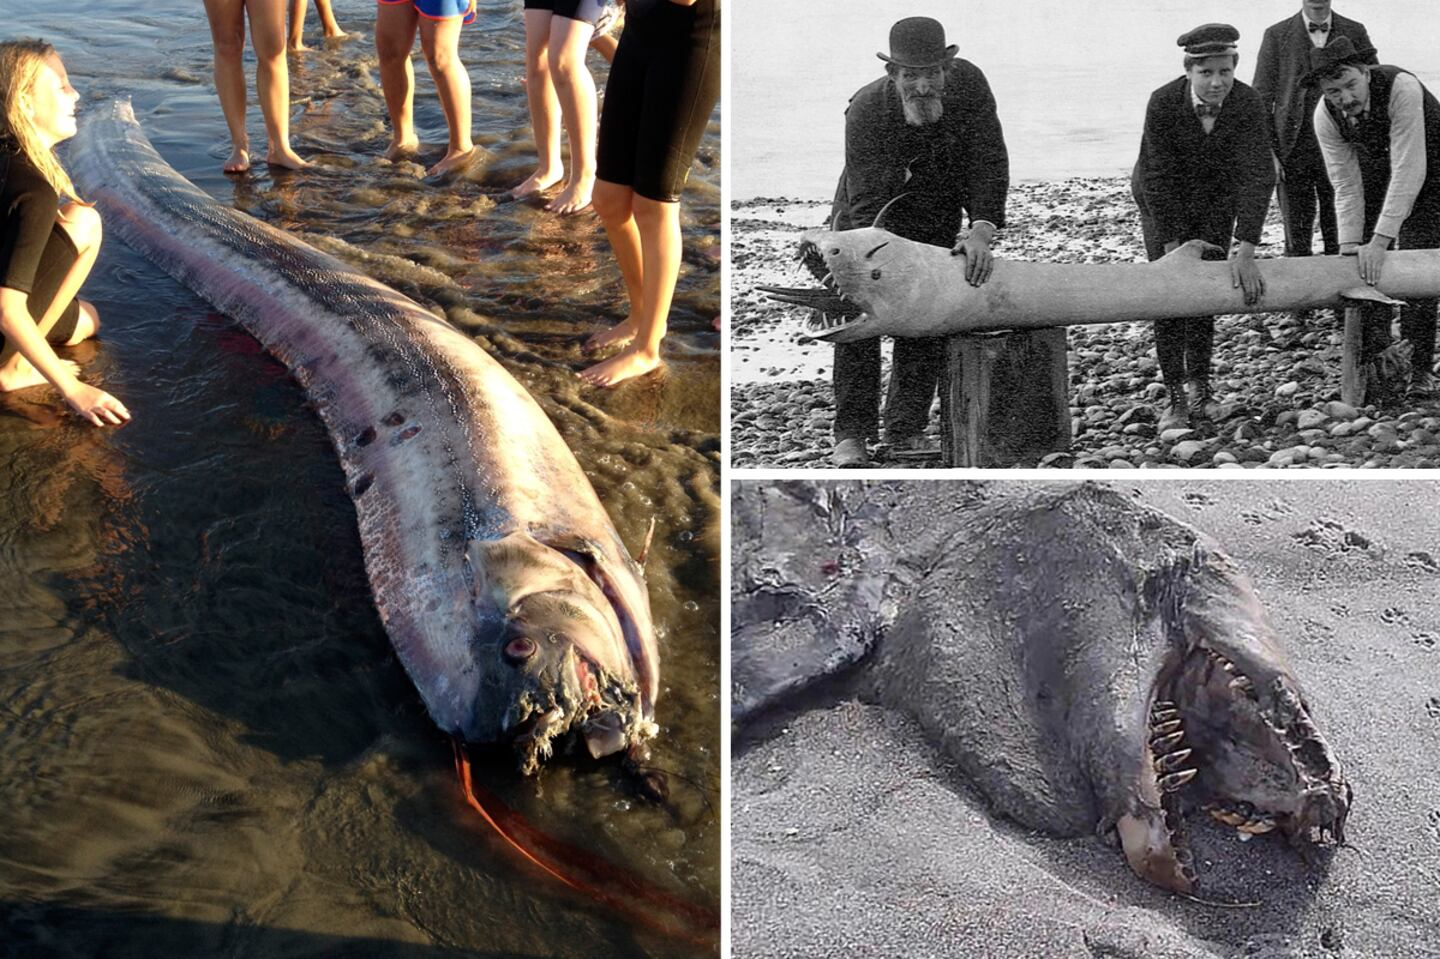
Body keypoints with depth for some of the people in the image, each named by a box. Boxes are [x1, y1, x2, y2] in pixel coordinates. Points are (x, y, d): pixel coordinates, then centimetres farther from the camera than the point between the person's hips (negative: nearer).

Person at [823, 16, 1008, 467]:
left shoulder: (968, 83, -22)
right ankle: (852, 433, -6)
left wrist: (981, 228, -35)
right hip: (868, 212, -3)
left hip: (938, 217, 3)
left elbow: (989, 161, -21)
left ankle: (905, 433, 5)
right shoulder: (866, 110, -31)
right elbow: (867, 203, -34)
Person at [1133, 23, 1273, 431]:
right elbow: (1158, 178, -25)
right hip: (1162, 200, -2)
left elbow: (1257, 175, -29)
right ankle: (1175, 397, 0)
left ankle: (1199, 386, 15)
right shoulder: (1163, 102, -29)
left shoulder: (1247, 103, -25)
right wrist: (1172, 246, -25)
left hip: (1215, 199, 2)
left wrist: (1245, 252, -37)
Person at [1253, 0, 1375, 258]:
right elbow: (1262, 98, 2)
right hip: (1292, 149, -1)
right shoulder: (1277, 35, 3)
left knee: (1340, 239, 3)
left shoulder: (1355, 33, 8)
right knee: (1296, 240, 2)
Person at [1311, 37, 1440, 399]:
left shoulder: (1401, 88, -38)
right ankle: (1372, 348, 17)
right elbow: (1346, 185, -17)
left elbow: (1409, 171, -42)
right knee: (1364, 260, -1)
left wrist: (1381, 240, -46)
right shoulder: (1325, 116, -23)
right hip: (1372, 163, 4)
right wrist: (1348, 244, -27)